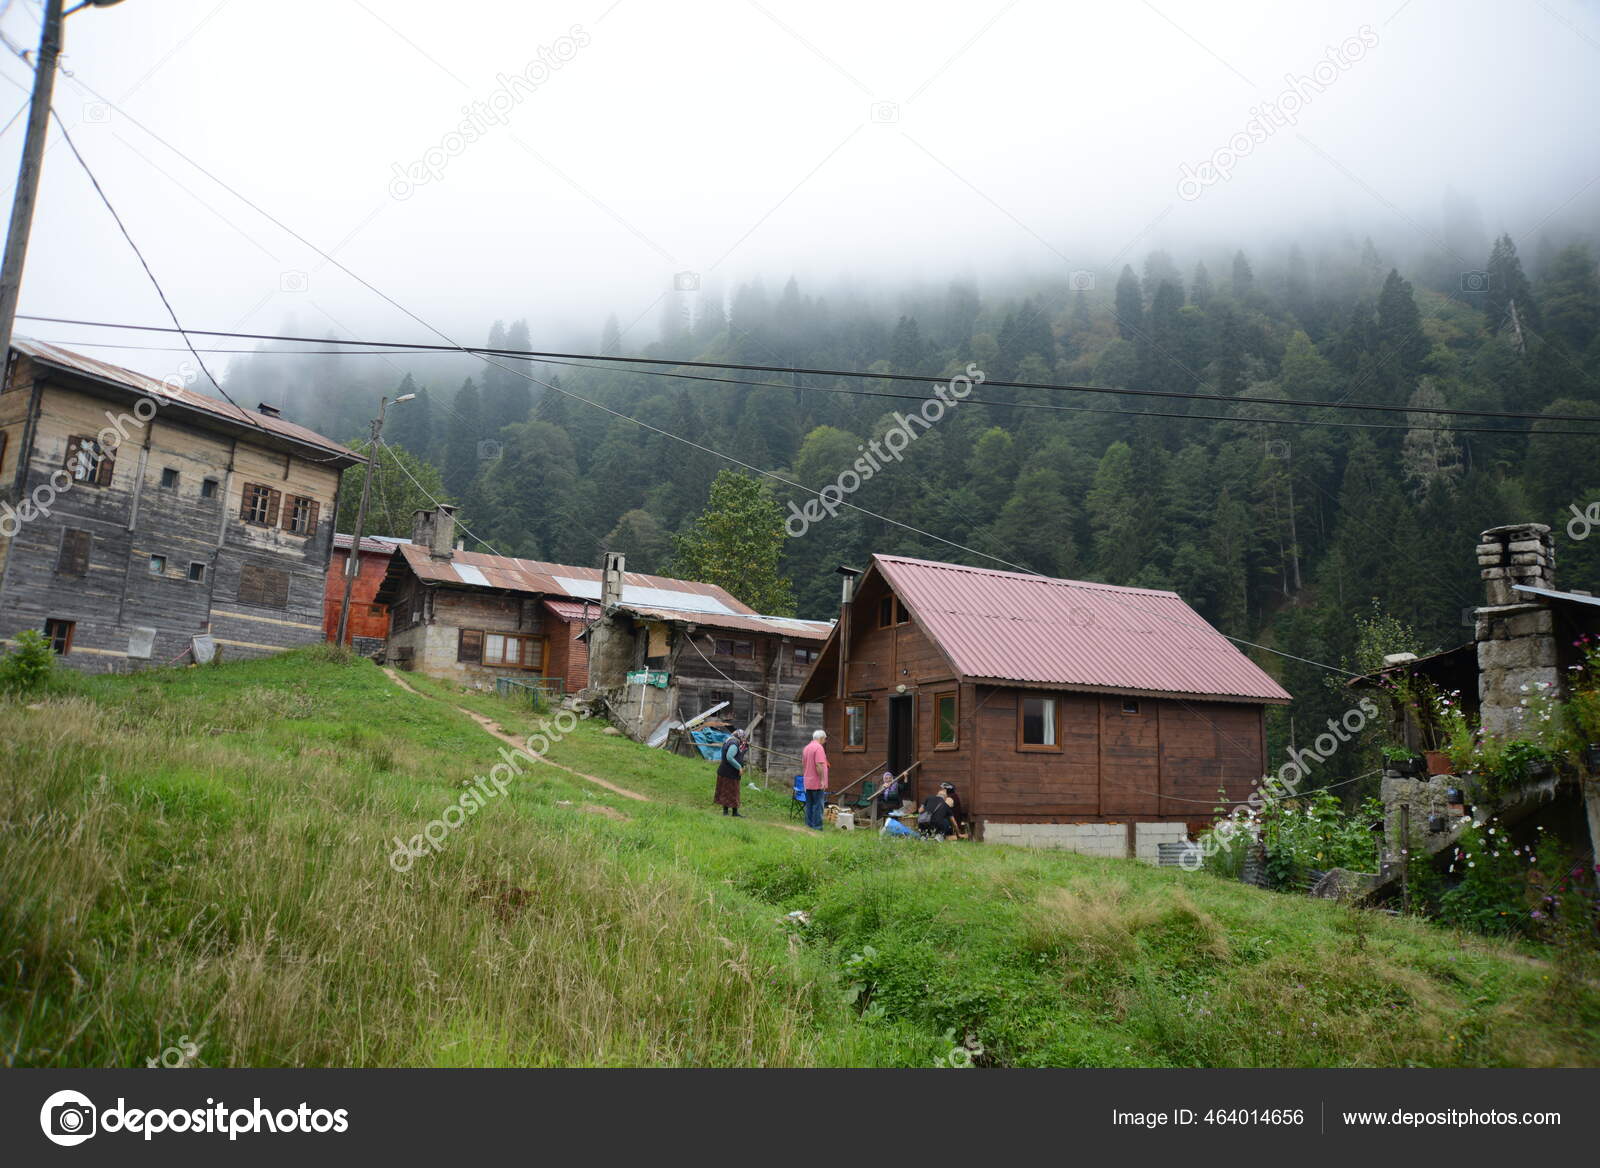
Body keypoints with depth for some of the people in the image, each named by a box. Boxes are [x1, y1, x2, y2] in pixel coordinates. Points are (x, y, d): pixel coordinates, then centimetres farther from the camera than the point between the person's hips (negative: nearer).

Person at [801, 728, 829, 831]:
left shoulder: (806, 748, 13)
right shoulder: (818, 748, -15)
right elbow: (819, 765, -22)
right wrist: (822, 780, -19)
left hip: (808, 783, 8)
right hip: (817, 784, -8)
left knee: (809, 804, 11)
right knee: (818, 805, -4)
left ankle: (809, 825, 14)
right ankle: (817, 826, -4)